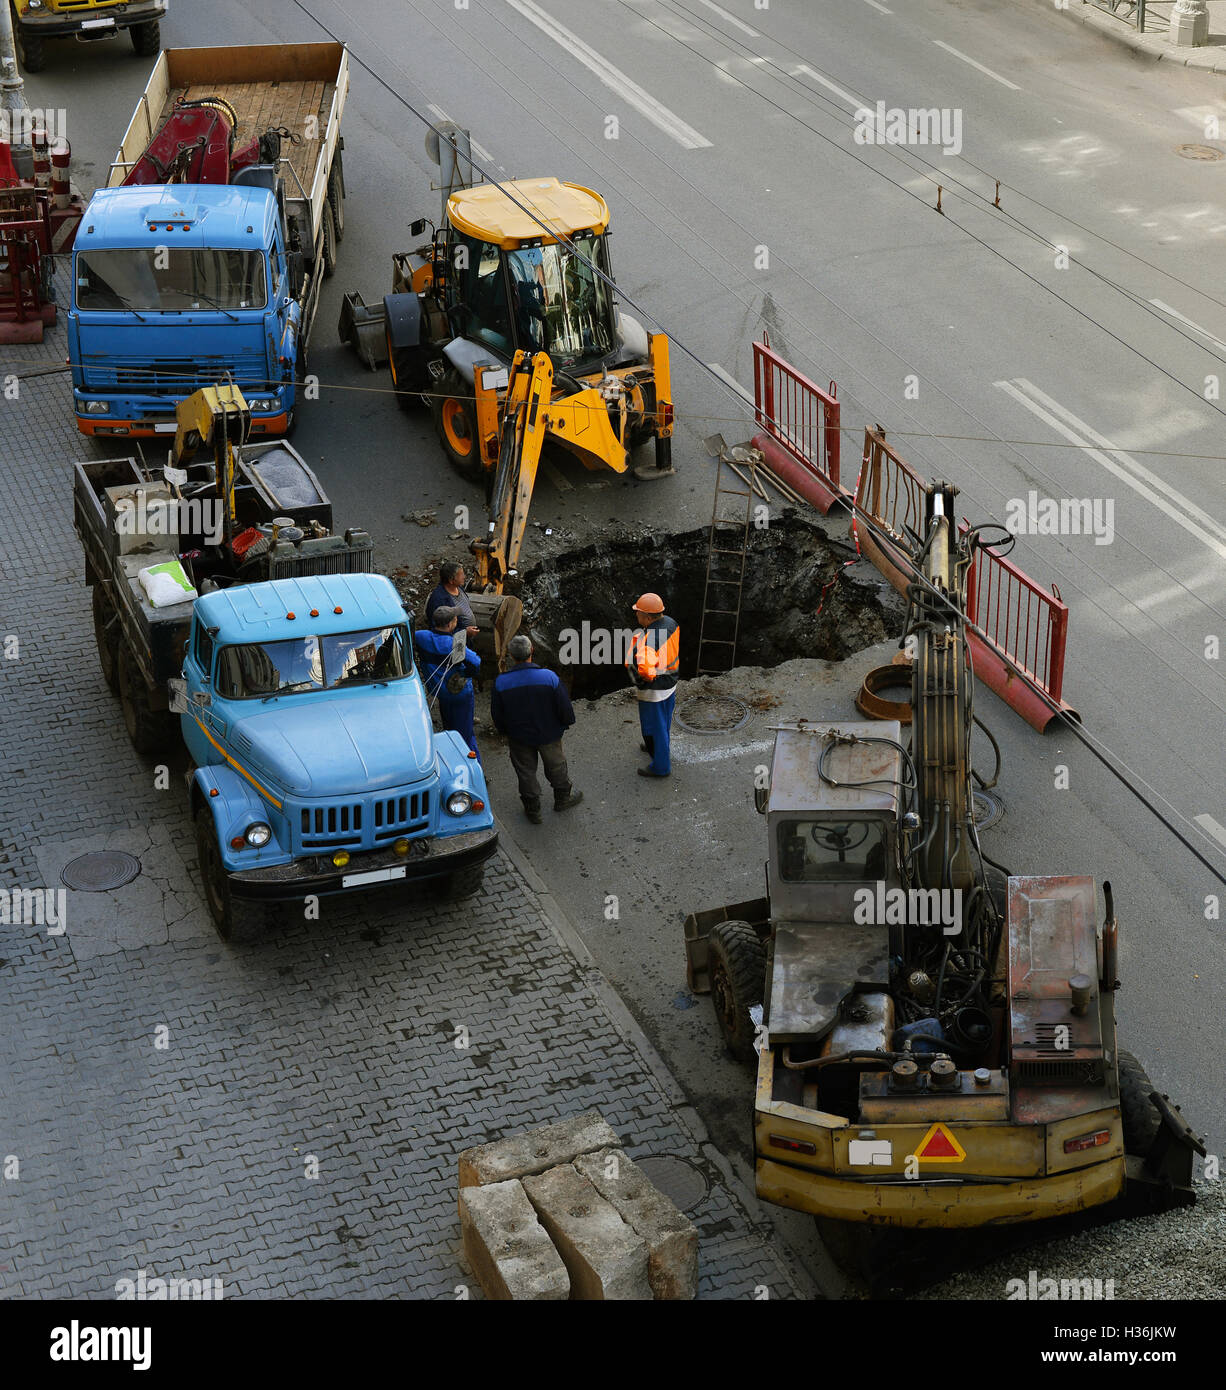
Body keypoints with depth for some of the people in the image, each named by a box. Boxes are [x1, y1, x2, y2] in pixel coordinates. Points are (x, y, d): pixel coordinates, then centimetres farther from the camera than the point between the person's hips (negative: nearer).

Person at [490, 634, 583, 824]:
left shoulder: (500, 683, -22)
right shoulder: (550, 677, -25)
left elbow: (497, 716, -8)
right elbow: (565, 708, -14)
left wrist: (505, 730, 13)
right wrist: (566, 723, 8)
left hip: (519, 737, 0)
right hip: (549, 735, 0)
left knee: (525, 772, 21)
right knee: (556, 766, 25)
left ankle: (532, 810, 35)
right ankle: (563, 798, 47)